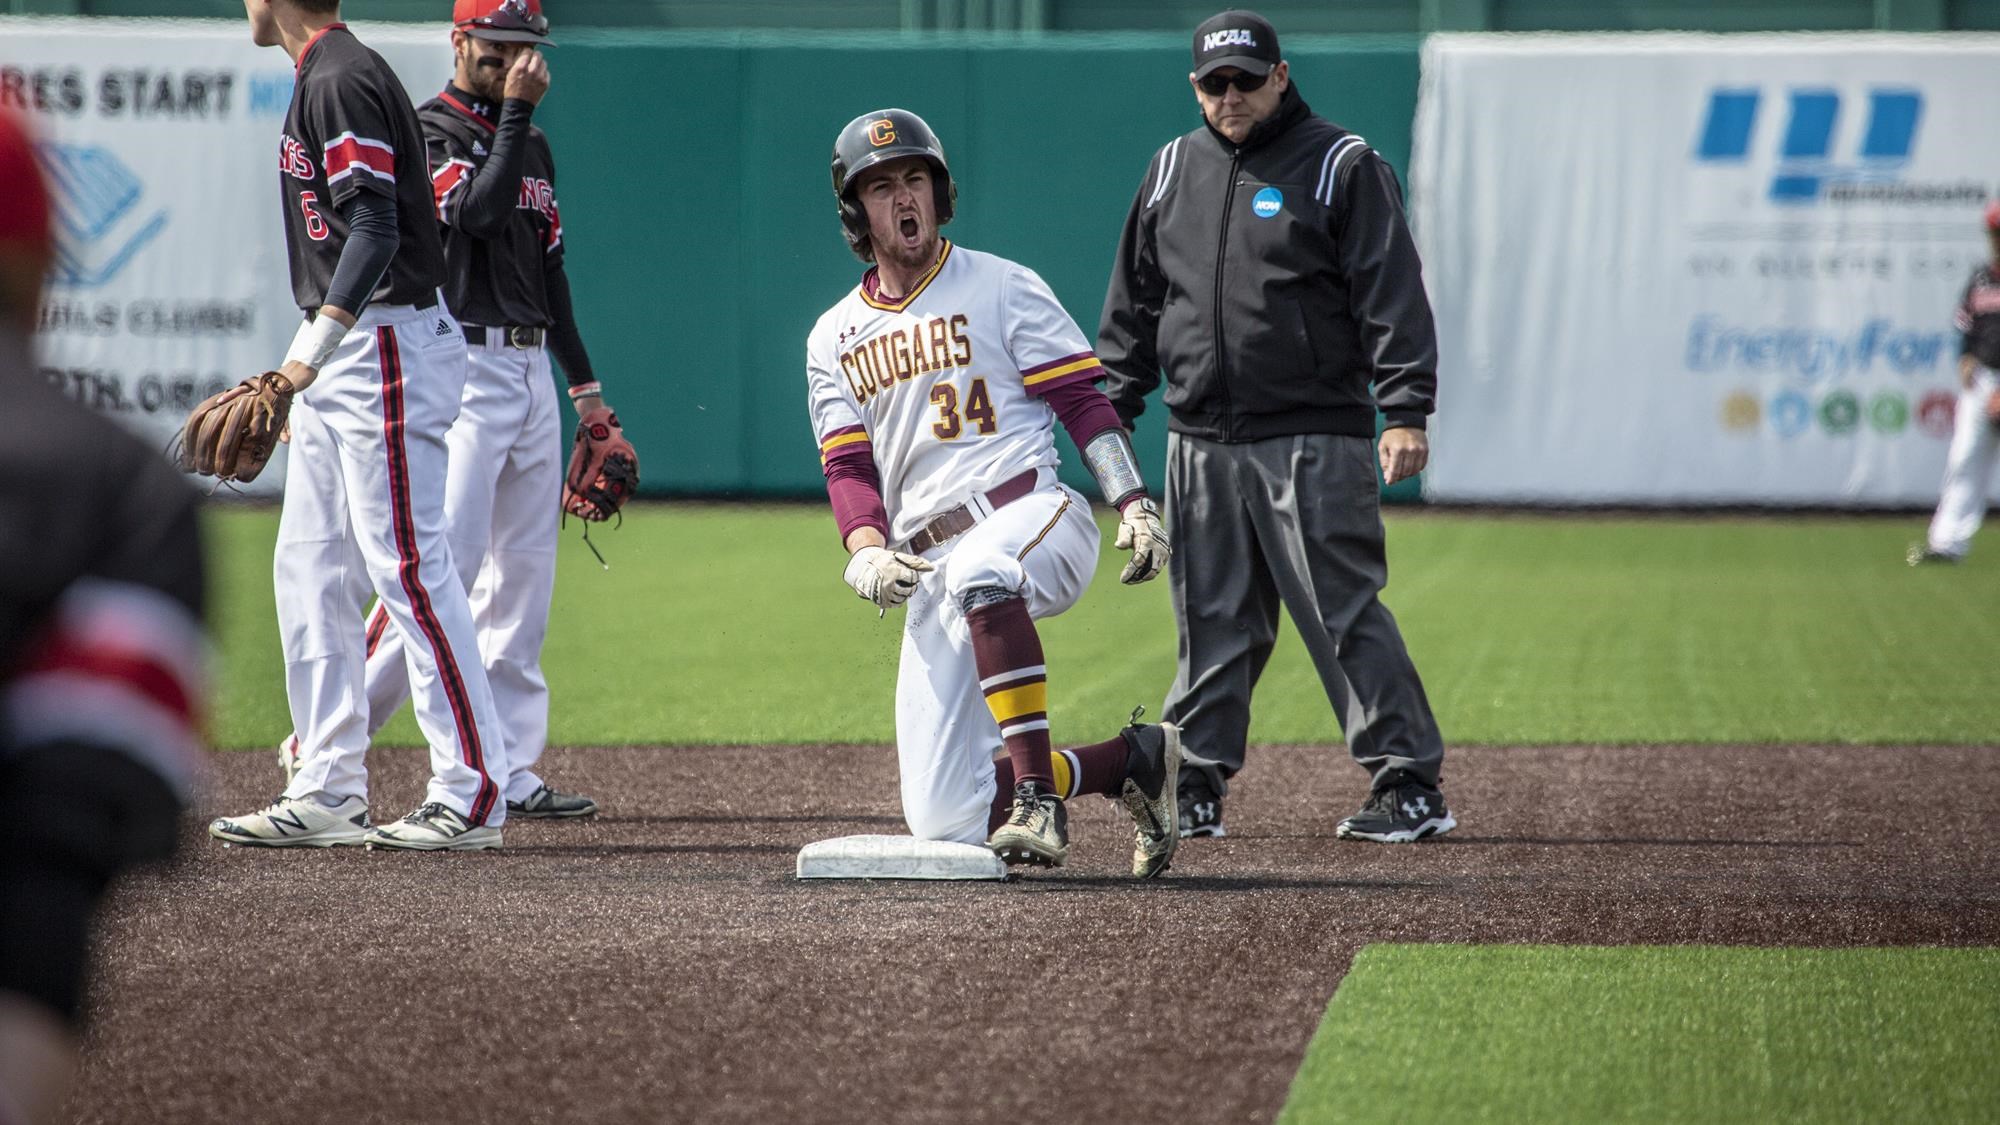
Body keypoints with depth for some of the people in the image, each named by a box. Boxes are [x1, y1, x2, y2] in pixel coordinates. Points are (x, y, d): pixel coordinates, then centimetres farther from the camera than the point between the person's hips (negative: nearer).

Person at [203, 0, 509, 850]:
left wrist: (317, 339, -31)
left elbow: (376, 227, -23)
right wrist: (302, 367, 24)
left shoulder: (342, 80, -14)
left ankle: (470, 796, -9)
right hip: (343, 359, 11)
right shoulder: (323, 79, 17)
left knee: (409, 565, -11)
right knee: (310, 572, 11)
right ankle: (329, 795, 14)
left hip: (385, 343, -11)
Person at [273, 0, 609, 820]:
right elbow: (477, 212, -22)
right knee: (448, 559, -17)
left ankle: (507, 769, 8)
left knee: (524, 570, 6)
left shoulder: (533, 146, 18)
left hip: (530, 369, 8)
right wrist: (515, 111, -17)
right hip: (461, 368, -8)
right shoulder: (426, 131, -5)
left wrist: (585, 384, 23)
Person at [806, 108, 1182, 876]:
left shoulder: (1002, 287, 7)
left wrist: (1133, 503, -13)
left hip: (1032, 516, -4)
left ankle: (1037, 797, -44)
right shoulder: (833, 338, 17)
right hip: (928, 572, 5)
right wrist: (866, 552, -12)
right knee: (945, 823, -6)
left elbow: (1079, 399, 0)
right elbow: (847, 466, 9)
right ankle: (1136, 759, 16)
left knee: (981, 571, -44)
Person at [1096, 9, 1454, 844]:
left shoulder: (1341, 166, -2)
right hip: (1200, 444, 5)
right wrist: (1115, 409, 15)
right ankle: (1195, 788, 14)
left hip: (1313, 441, -5)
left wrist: (1405, 413, -16)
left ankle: (1411, 786, -5)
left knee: (1344, 613, -8)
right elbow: (1134, 304, 21)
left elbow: (1392, 296, -8)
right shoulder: (1173, 170, 14)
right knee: (1213, 620, 8)